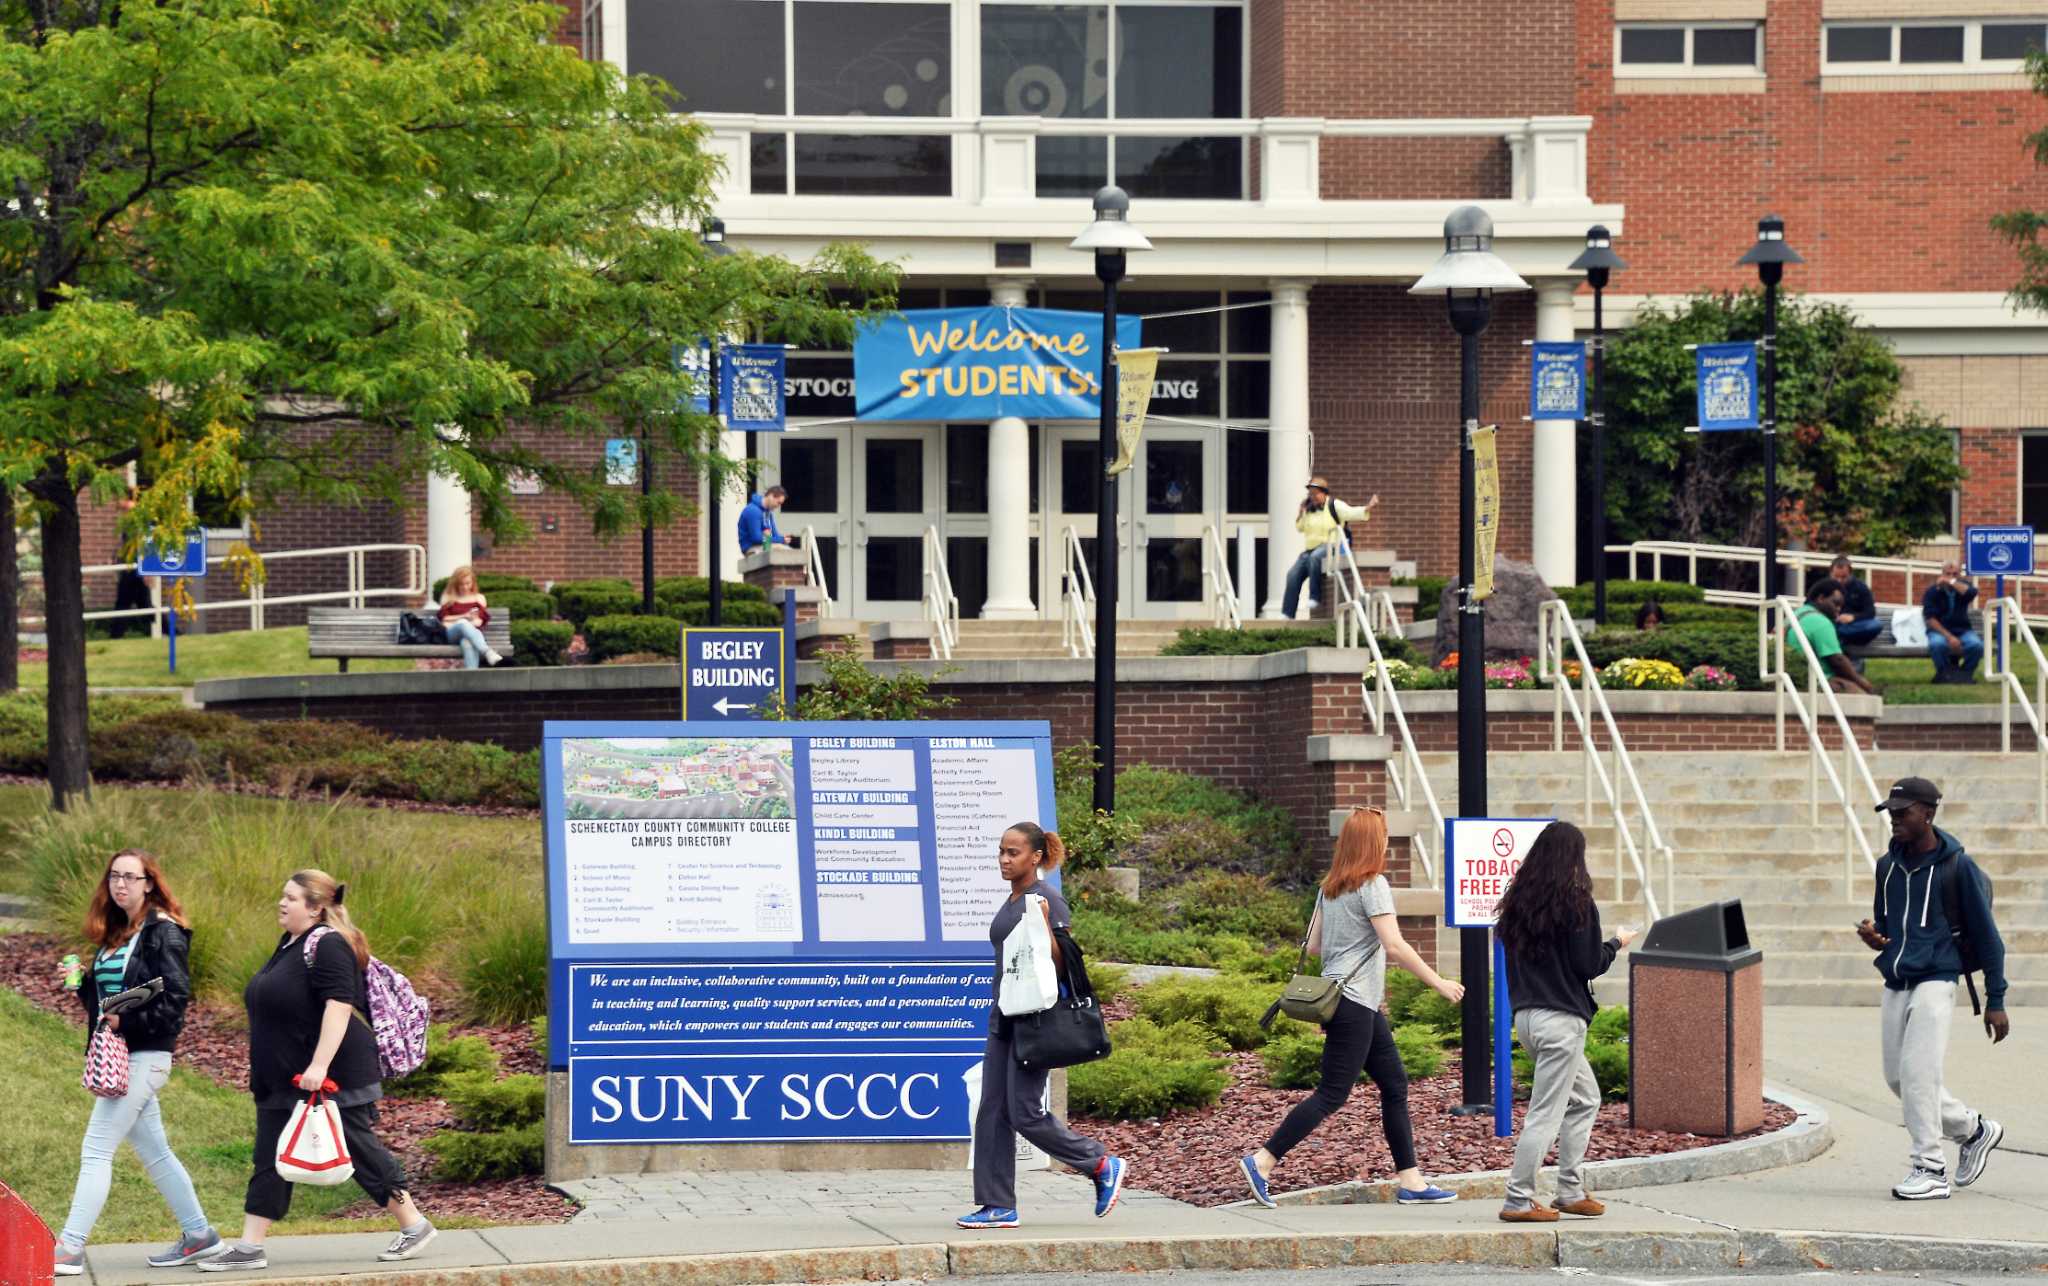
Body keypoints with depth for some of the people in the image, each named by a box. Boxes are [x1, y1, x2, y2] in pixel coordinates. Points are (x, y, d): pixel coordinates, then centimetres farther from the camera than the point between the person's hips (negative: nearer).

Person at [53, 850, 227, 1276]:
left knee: (96, 1150, -11)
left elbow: (176, 996, -16)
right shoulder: (114, 933, 15)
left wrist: (127, 1021, -23)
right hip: (118, 1054, 9)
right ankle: (199, 1236, 23)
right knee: (153, 1150, 14)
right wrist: (81, 982, 0)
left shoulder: (163, 933, -10)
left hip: (145, 1056, -9)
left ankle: (69, 1249, -12)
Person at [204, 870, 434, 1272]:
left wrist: (319, 1065, -32)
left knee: (361, 1151, 0)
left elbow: (339, 1005, -26)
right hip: (284, 1083, 10)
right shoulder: (291, 944, 13)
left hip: (330, 1077, -10)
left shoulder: (328, 946, -17)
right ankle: (249, 1249, 7)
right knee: (270, 1163, 6)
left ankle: (414, 1226, 13)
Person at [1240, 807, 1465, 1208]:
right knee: (1333, 1094, -7)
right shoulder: (1372, 885, -14)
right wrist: (1438, 983, -15)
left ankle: (1410, 1182, 11)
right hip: (1354, 1002, -10)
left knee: (1395, 1084, 11)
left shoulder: (1330, 887, 11)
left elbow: (1313, 944, 15)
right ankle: (1262, 1162, -7)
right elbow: (1395, 945, -20)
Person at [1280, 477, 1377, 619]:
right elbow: (1299, 528, 19)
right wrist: (1301, 510, 4)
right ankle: (1287, 614, -10)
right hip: (1310, 549, 7)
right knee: (1293, 575, -9)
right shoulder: (1309, 509, 17)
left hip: (1328, 547, -7)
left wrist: (1368, 508, -31)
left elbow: (1352, 513, -14)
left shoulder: (1334, 505, -2)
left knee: (1315, 557, -40)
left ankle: (1314, 597, -35)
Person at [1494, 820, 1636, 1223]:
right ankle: (1518, 1201, -4)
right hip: (1561, 1019, -8)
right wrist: (1616, 944, 7)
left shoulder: (1518, 900, 8)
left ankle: (1572, 1191, 20)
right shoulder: (1576, 903, -12)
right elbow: (1589, 964, -11)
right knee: (1546, 1114, -3)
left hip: (1526, 1015, 8)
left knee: (1585, 1098, 21)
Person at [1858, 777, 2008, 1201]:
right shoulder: (1887, 866, 12)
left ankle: (1930, 1169, -9)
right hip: (1896, 984, 7)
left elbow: (1985, 934, -2)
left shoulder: (1956, 866, -6)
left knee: (1918, 1072, -16)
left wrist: (1995, 1001, -4)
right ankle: (1974, 1130, 27)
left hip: (1935, 981, -7)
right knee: (1898, 1078, 8)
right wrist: (1872, 936, -2)